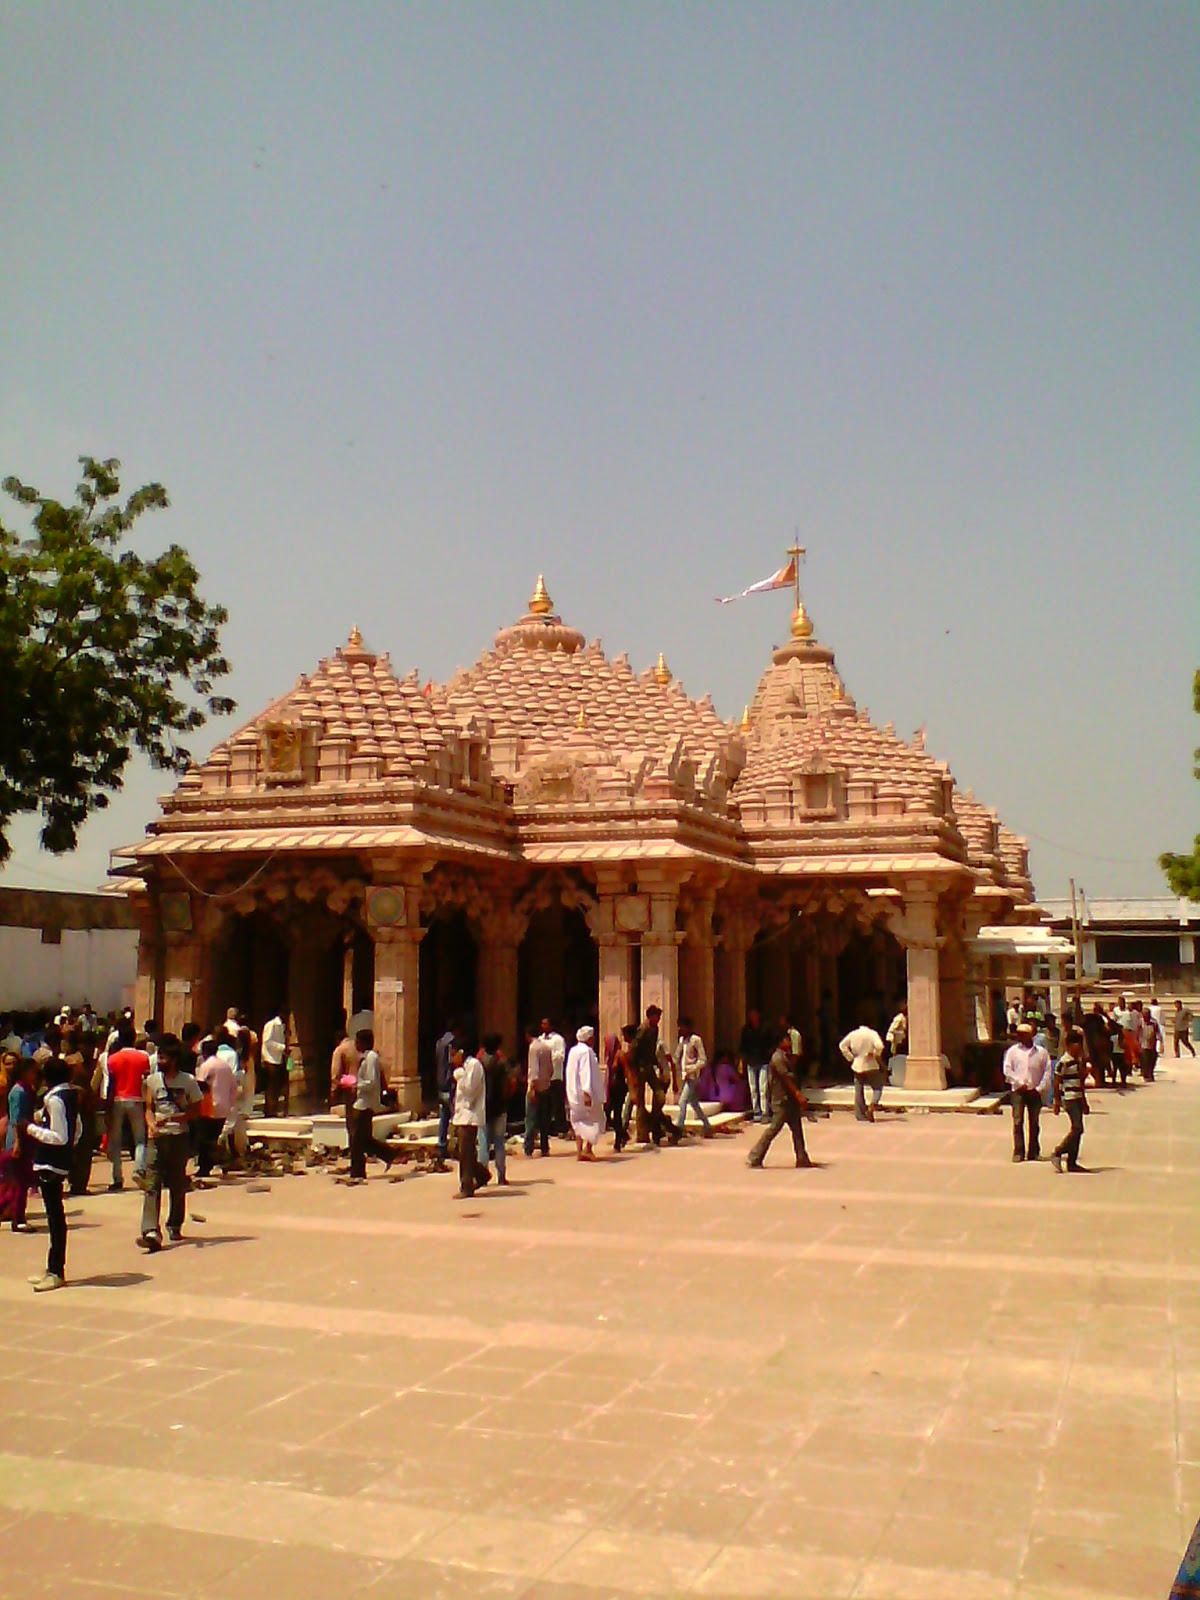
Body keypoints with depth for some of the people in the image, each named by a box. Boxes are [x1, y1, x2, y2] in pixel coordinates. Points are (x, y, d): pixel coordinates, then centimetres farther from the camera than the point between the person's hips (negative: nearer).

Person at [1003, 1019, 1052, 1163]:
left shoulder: (1041, 1052, 4)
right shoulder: (1012, 1051, 4)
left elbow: (1047, 1072, 3)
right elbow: (1007, 1070, 0)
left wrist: (1040, 1089, -5)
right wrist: (1020, 1084, -8)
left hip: (1035, 1092, 1)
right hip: (1018, 1091, -1)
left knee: (1034, 1122, 6)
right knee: (1017, 1122, -6)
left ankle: (1033, 1152, 15)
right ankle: (1018, 1152, -4)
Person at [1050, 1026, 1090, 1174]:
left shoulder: (1078, 1060, 14)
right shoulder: (1064, 1061, -13)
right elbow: (1056, 1083, -13)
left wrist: (1084, 1102, 20)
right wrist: (1057, 1102, -13)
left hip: (1078, 1099, 9)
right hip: (1069, 1099, -9)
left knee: (1077, 1130, 8)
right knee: (1077, 1129, -13)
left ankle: (1072, 1162, 11)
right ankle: (1057, 1153, -5)